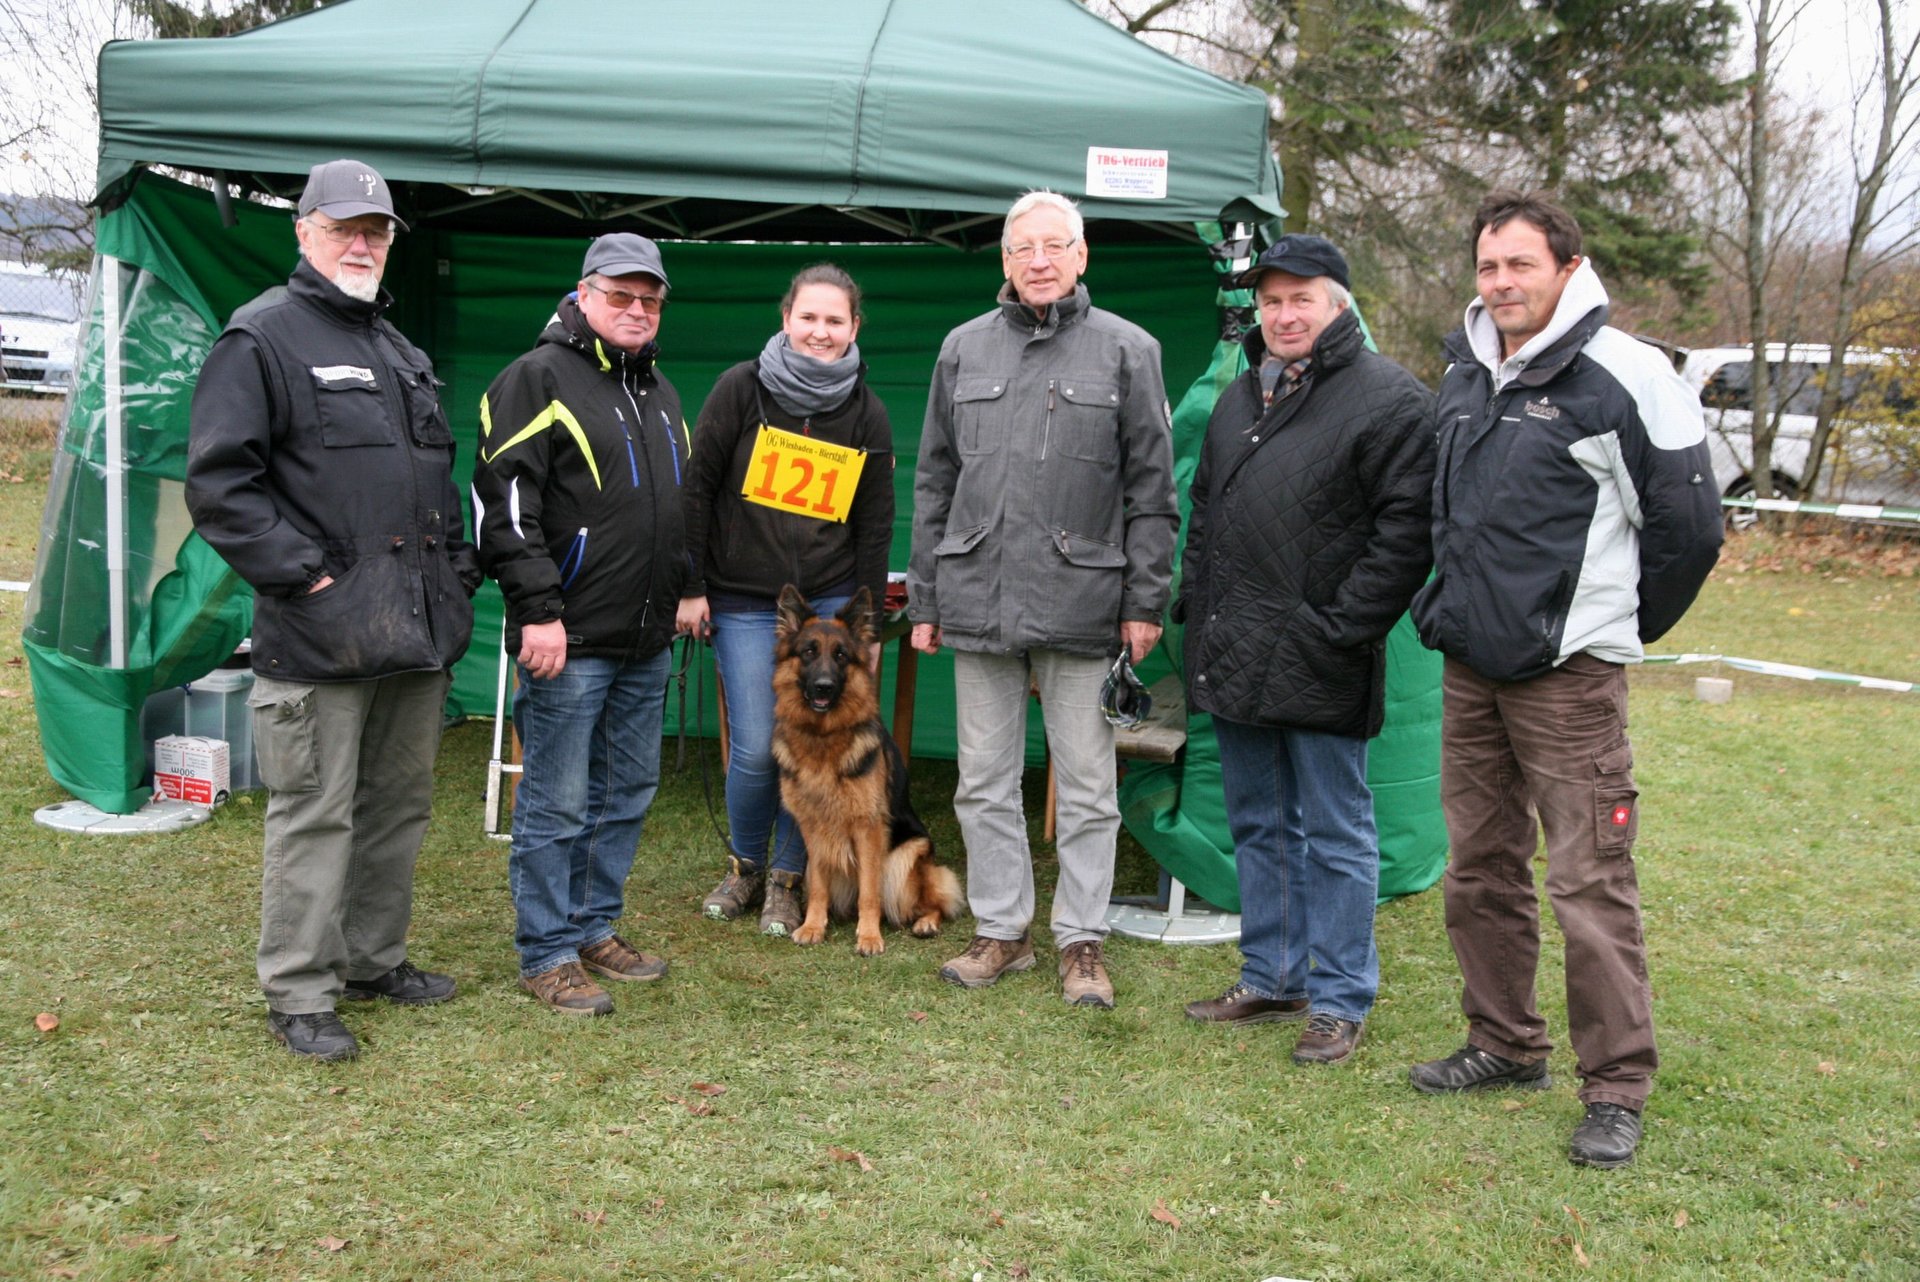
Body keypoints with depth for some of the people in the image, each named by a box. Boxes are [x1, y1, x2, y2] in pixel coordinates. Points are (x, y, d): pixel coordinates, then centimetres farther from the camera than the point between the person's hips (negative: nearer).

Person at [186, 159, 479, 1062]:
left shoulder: (400, 351, 20)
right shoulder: (262, 337, -6)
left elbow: (439, 474, 28)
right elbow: (218, 482, -13)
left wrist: (456, 567, 15)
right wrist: (298, 572, -17)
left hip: (419, 630, 8)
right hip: (323, 635, -8)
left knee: (400, 805, 16)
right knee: (314, 816, -2)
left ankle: (373, 959, 30)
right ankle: (299, 996, 9)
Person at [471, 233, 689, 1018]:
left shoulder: (658, 390, 18)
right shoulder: (539, 379, -8)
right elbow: (504, 504, -15)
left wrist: (687, 589, 21)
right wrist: (540, 611, -20)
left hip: (648, 639, 8)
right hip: (570, 638, -8)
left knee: (628, 793, 15)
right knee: (556, 803, -2)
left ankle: (596, 929, 28)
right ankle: (548, 956, 8)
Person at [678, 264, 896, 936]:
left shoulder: (867, 413, 4)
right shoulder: (741, 389, -3)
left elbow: (875, 525, 8)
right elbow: (697, 488, -1)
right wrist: (690, 588, -4)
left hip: (830, 601, 2)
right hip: (744, 603, -2)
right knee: (755, 750, -4)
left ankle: (785, 880, 20)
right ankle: (744, 865, 23)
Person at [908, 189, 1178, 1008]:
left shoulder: (1126, 350, 3)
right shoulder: (965, 349, 11)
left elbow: (1151, 488, 1)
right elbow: (934, 481, 13)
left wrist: (1146, 601, -4)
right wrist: (924, 598, 9)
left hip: (1082, 602, -3)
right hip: (977, 600, 3)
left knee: (1086, 785, 4)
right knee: (984, 782, 9)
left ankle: (1081, 939, 16)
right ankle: (1001, 930, 23)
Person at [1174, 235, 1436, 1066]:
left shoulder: (1388, 399, -8)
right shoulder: (1239, 397, 17)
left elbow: (1405, 530, -14)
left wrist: (1343, 629, -17)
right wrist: (1195, 602, 14)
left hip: (1319, 667, -8)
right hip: (1233, 658, 8)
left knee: (1334, 834, 2)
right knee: (1258, 826, 16)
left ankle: (1338, 999, 13)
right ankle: (1271, 978, 30)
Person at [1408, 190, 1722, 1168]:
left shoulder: (1624, 375, -10)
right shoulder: (1465, 372, 11)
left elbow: (1689, 525, -7)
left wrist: (1618, 627, 2)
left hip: (1569, 673, -7)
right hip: (1468, 664, 7)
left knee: (1589, 881, -5)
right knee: (1480, 869, 15)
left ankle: (1617, 1087, 7)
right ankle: (1504, 1045, 30)